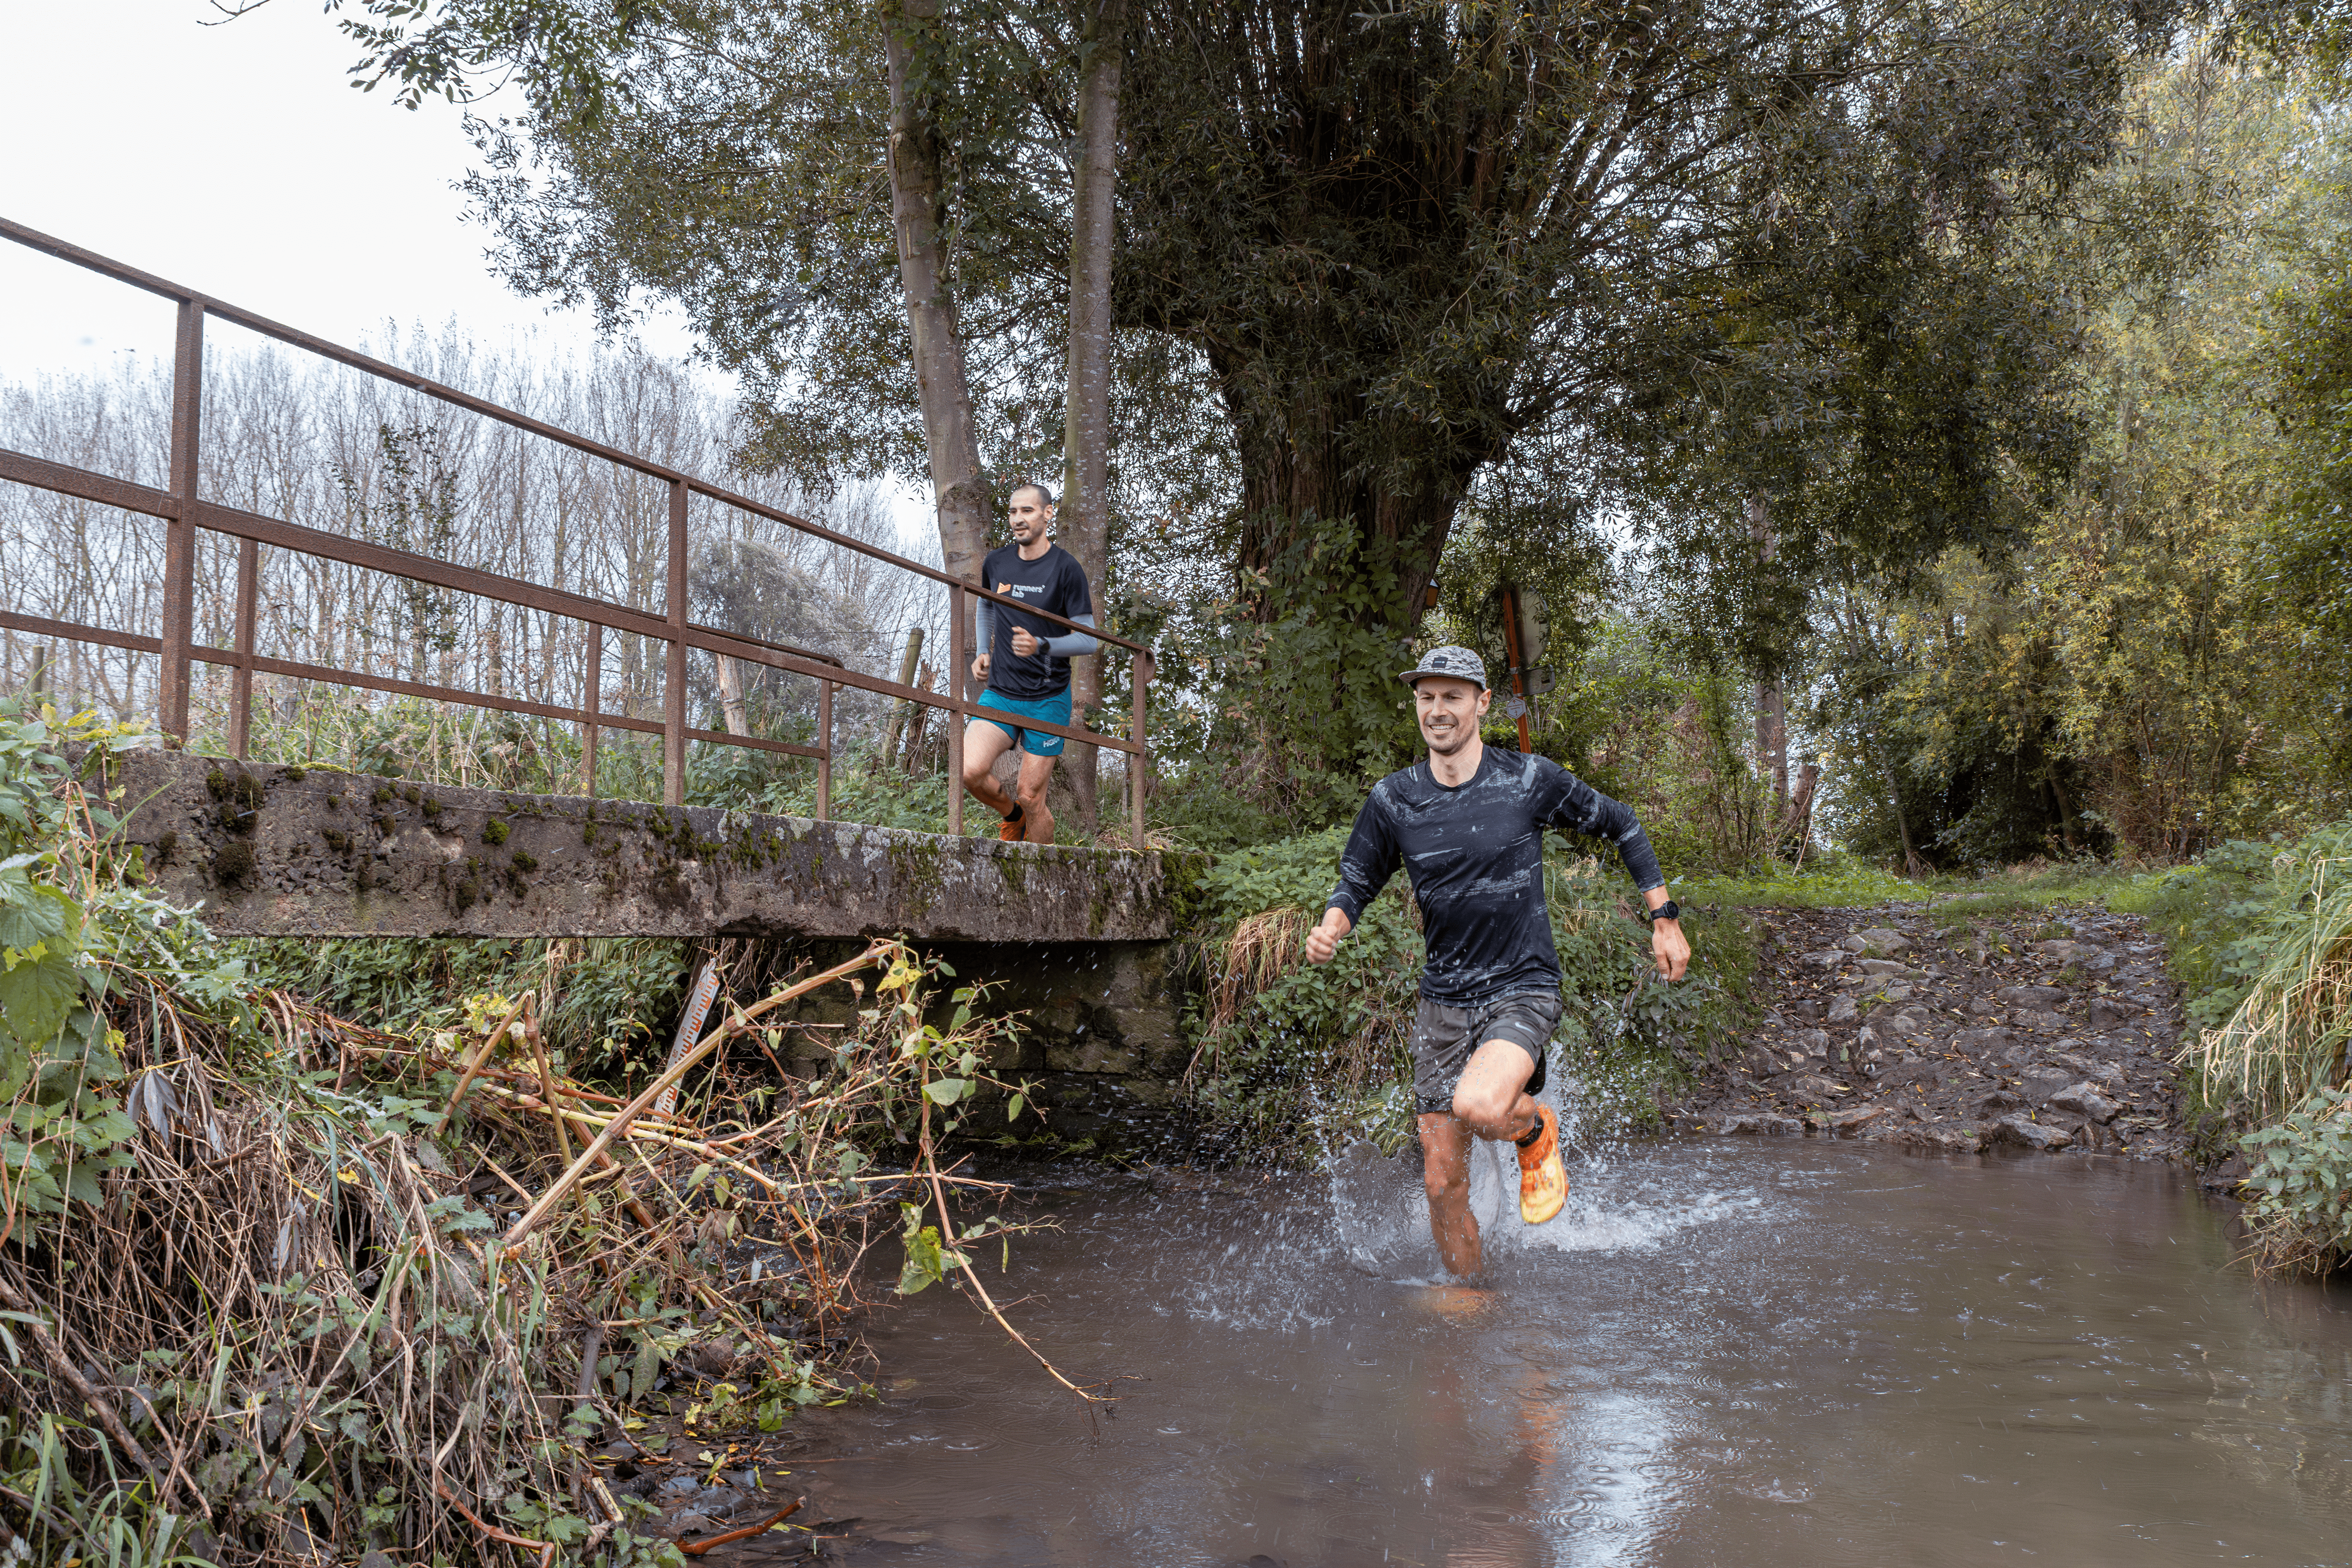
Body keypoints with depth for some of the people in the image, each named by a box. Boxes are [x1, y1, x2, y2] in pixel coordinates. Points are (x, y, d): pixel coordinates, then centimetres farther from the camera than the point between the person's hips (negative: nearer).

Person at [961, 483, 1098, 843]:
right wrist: (984, 652, 14)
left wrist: (1041, 645, -25)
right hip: (1000, 692, 3)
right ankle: (1011, 815, 13)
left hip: (1048, 698, -3)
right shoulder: (996, 563, 5)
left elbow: (1088, 640, -8)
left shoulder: (1066, 568, -8)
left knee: (1031, 796, -3)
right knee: (970, 771, -19)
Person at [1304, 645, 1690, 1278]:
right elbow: (1357, 883, 10)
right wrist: (1331, 927, -13)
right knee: (1443, 1184, 3)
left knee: (1478, 1106, -33)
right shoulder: (1393, 799, -1)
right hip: (1443, 1001, 3)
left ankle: (1536, 1130, 3)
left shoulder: (1530, 780, -7)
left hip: (1523, 990, -3)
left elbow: (1621, 826, 7)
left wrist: (1665, 919, 6)